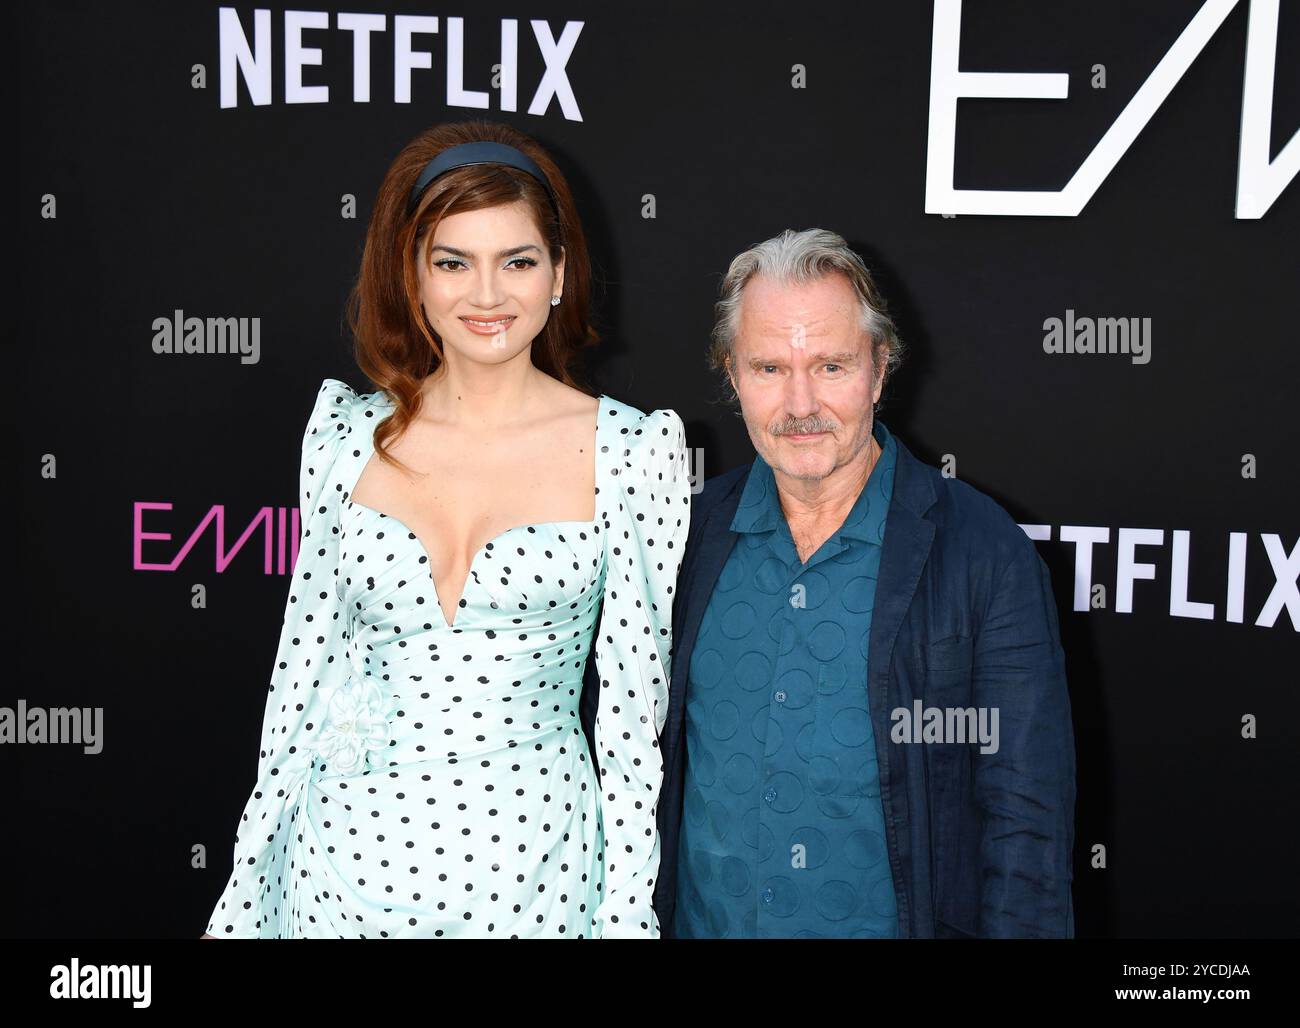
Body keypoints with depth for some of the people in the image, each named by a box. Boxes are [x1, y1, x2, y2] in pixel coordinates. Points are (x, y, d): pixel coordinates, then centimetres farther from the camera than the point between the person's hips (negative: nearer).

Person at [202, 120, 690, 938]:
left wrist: (628, 911, -5)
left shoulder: (632, 452, -7)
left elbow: (634, 706, -4)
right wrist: (246, 894, 8)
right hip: (344, 853, 2)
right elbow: (307, 657, 6)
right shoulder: (345, 433, 0)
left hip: (530, 867, -2)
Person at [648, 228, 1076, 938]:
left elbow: (1026, 816, -12)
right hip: (700, 920, 3)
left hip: (892, 923, -2)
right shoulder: (692, 529, -4)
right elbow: (642, 754, 3)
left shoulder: (986, 552, -14)